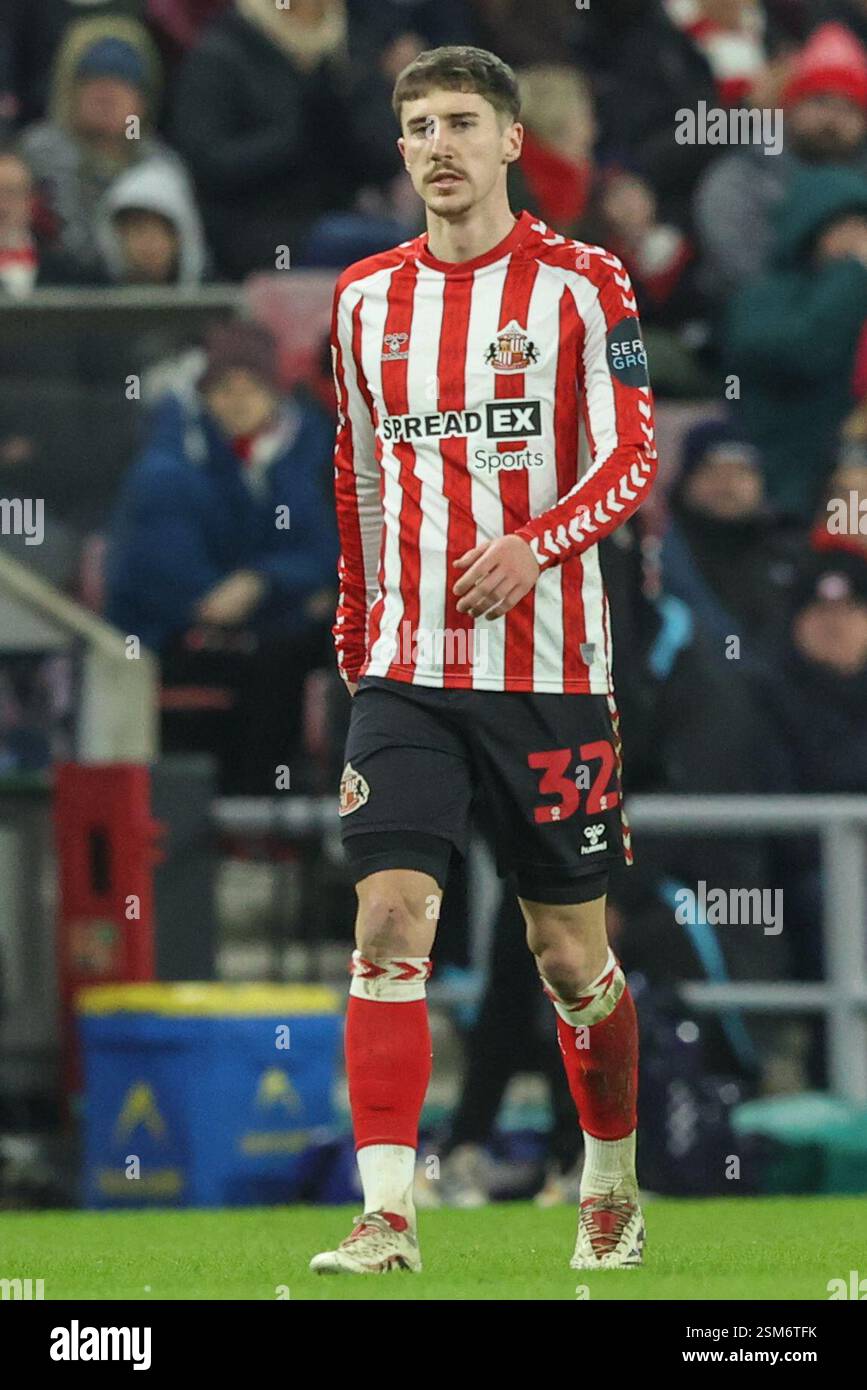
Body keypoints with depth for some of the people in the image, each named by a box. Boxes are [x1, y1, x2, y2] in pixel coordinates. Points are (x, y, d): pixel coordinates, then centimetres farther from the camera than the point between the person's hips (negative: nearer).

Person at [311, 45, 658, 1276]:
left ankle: (614, 1189, 29)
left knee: (571, 954, 6)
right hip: (406, 669, 3)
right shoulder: (366, 297, 10)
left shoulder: (581, 285, -2)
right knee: (389, 922, -14)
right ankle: (388, 1218, -17)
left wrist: (534, 543, -25)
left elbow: (633, 462, -8)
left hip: (546, 670, -2)